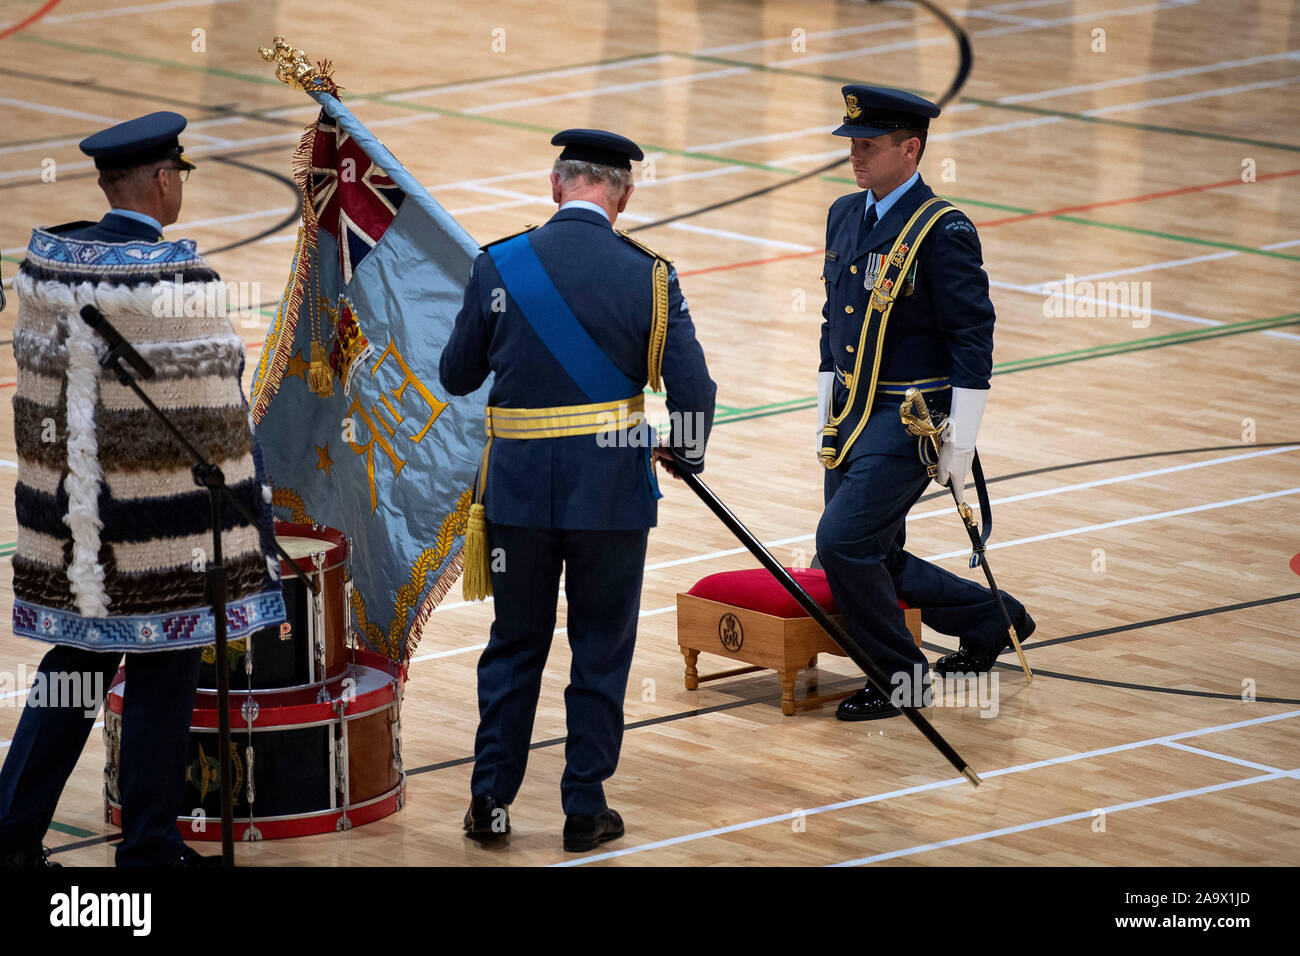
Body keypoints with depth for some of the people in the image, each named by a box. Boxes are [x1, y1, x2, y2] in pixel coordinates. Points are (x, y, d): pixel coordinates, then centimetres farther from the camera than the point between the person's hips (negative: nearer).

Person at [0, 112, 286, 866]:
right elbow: (216, 415, -13)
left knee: (77, 661, 15)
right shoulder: (176, 280, -17)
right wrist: (248, 513, -3)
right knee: (163, 678, 5)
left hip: (72, 519, 6)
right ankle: (151, 848, 12)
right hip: (165, 525, -6)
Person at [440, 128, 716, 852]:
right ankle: (586, 810, 13)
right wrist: (686, 455, 11)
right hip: (613, 488, -2)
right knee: (602, 653, 10)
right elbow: (694, 392, -9)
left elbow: (457, 377, 5)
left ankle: (492, 800, 17)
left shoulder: (500, 267, -4)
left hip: (519, 487, 2)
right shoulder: (648, 276, -8)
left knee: (514, 646, 15)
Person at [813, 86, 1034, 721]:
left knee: (843, 539, -17)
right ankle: (994, 619, 32)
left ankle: (901, 677, -1)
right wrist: (827, 419, 17)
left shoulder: (943, 231, -14)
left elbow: (973, 339, -14)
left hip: (910, 417, -8)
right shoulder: (844, 216, 9)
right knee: (871, 562, 11)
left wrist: (959, 444, -16)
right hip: (852, 411, 8)